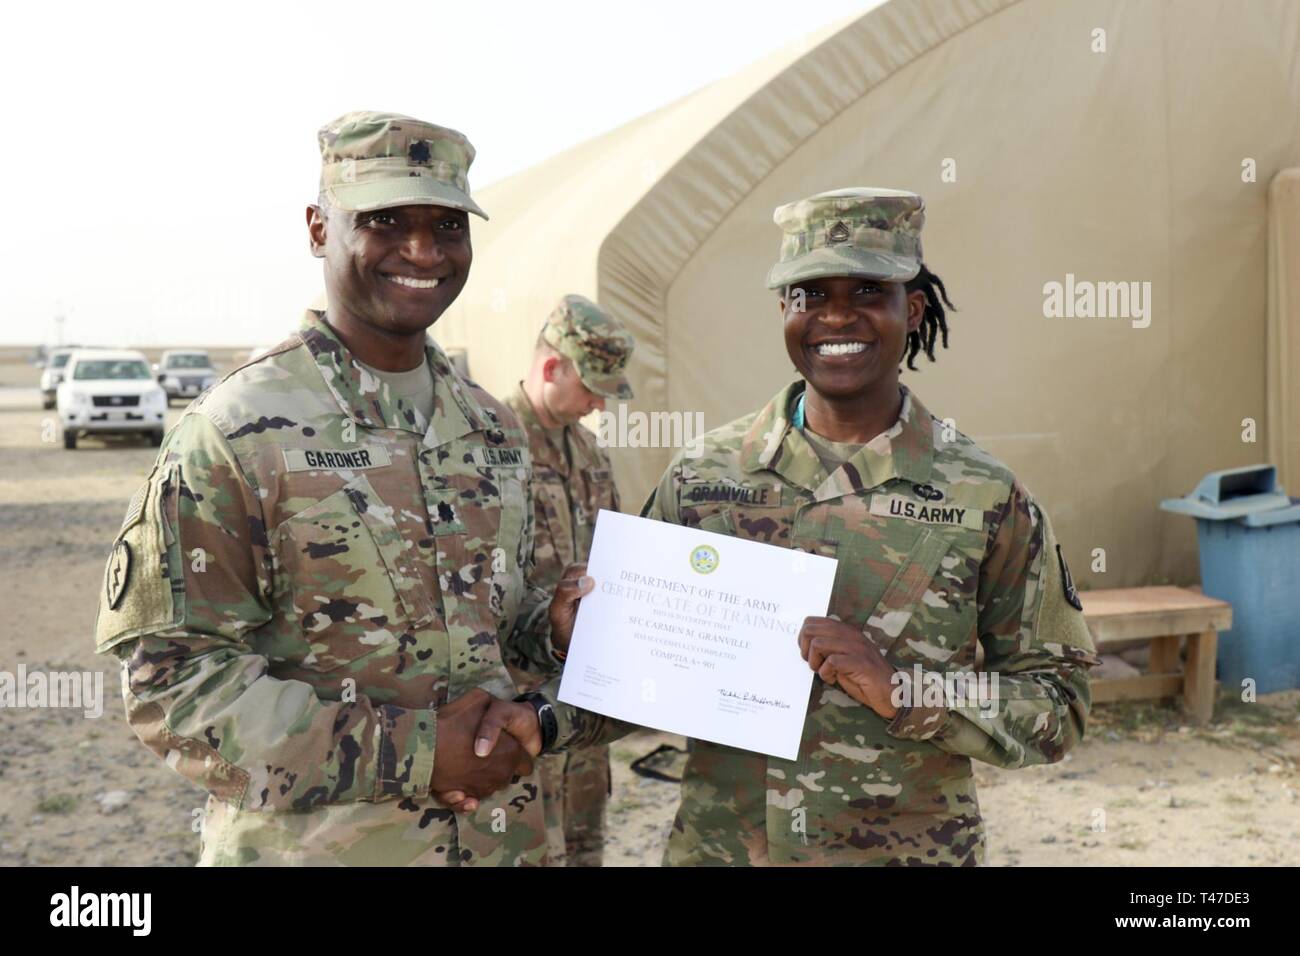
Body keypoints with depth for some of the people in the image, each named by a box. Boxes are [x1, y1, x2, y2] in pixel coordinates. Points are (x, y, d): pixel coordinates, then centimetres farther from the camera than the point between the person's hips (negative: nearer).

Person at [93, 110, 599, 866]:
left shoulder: (493, 428, 4)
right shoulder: (236, 431, -14)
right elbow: (174, 681, -17)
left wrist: (552, 627, -8)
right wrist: (416, 753, -22)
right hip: (312, 846, -5)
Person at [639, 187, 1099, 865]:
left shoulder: (986, 498, -8)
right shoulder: (702, 476, -4)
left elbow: (1058, 708, -6)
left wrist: (904, 689, -20)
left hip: (911, 847, -1)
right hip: (719, 843, 2)